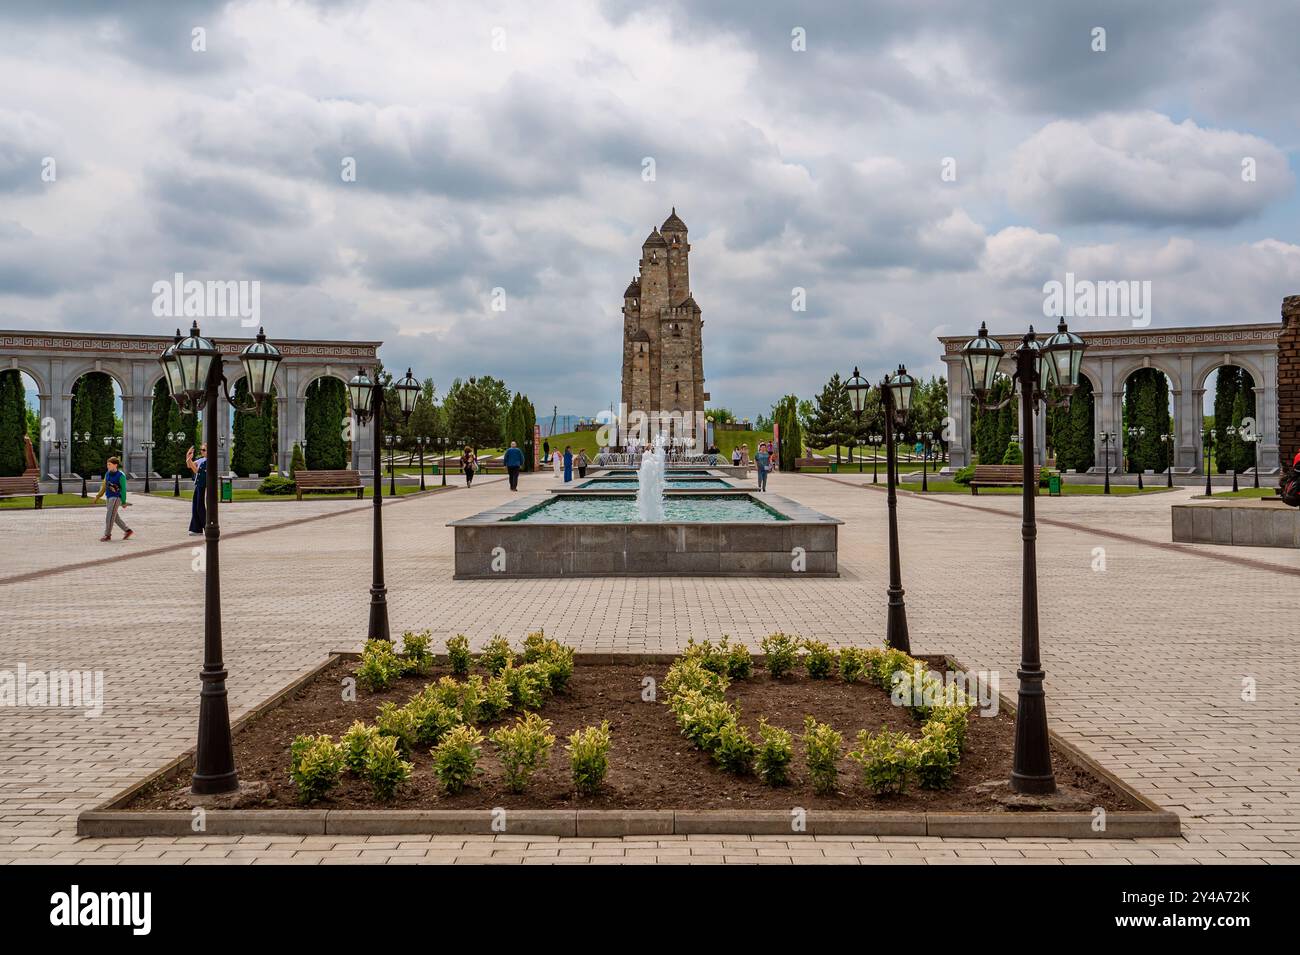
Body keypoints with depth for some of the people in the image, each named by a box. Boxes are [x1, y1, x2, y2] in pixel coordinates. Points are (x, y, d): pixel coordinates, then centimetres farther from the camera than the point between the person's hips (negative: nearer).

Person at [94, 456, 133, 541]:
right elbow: (104, 486, 16)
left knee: (109, 516, -11)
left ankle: (107, 535, -5)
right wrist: (98, 496, 11)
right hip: (109, 498, 7)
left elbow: (123, 489, -9)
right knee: (116, 517, 11)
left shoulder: (121, 476, -12)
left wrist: (124, 502, -8)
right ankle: (128, 531, 22)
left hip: (116, 498, -7)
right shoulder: (107, 474, 7)